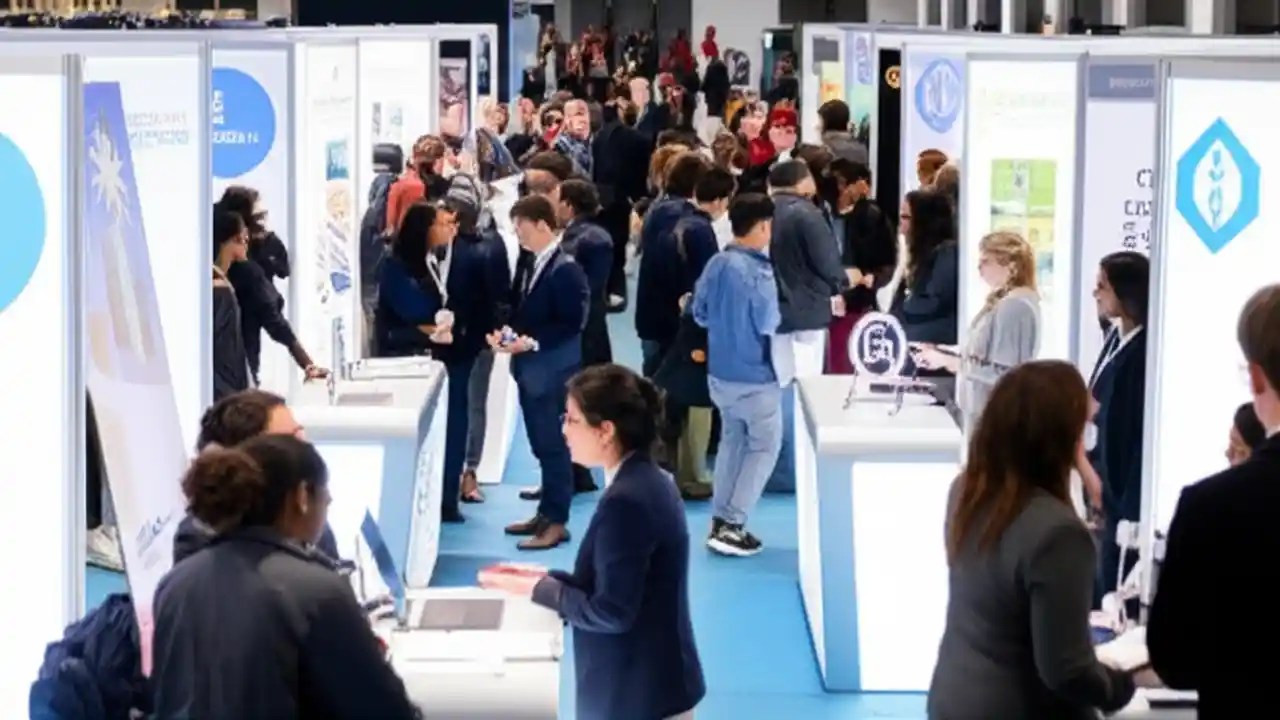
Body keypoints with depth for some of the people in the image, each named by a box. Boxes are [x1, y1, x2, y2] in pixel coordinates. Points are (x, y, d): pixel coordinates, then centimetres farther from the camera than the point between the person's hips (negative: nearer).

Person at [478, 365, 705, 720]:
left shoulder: (626, 501, -24)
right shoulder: (646, 481, 7)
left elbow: (611, 612, -22)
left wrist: (538, 589, -11)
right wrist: (548, 578, 7)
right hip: (652, 684, 10)